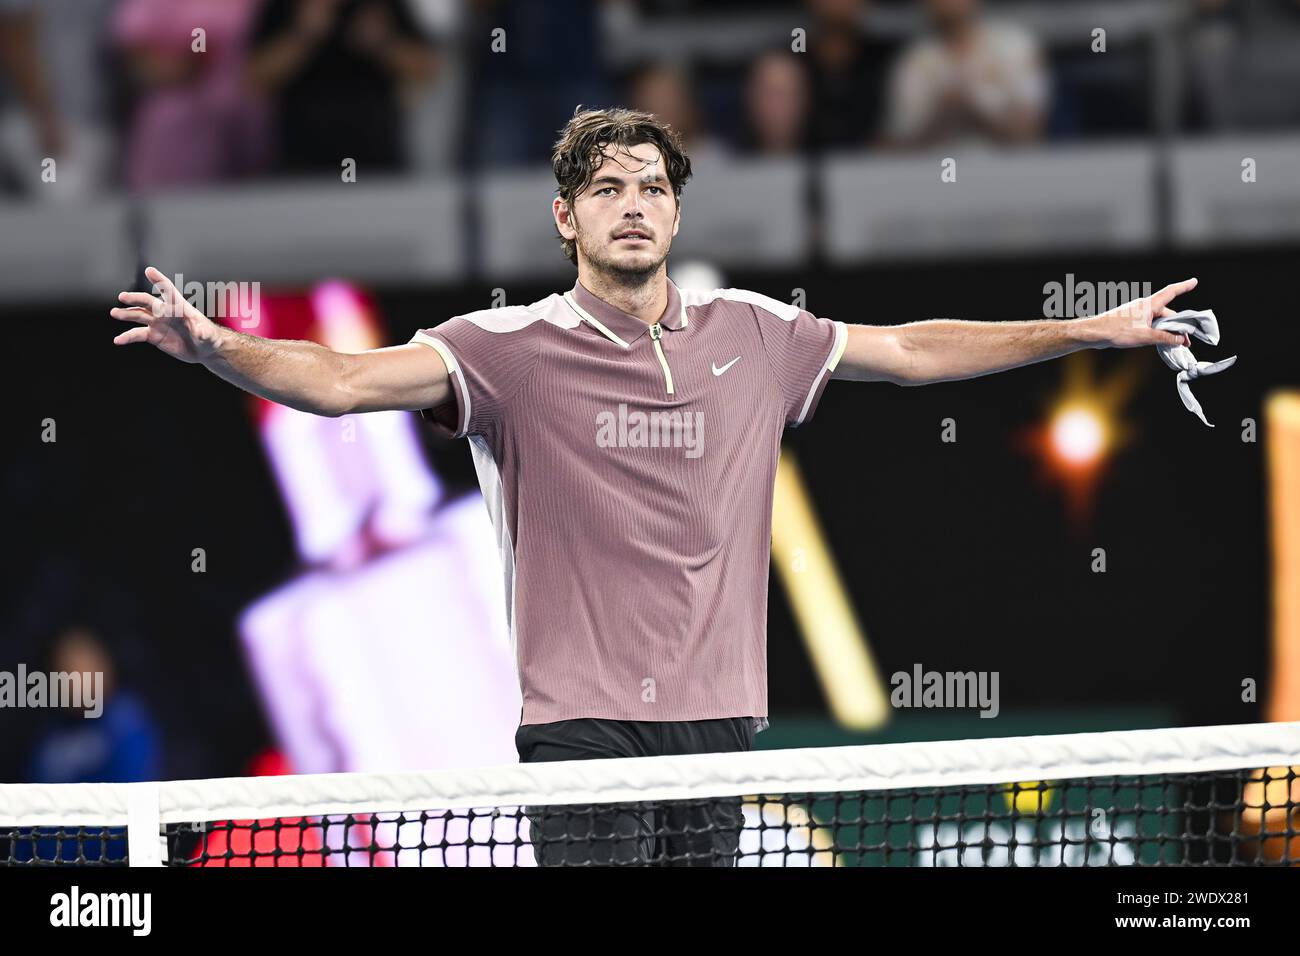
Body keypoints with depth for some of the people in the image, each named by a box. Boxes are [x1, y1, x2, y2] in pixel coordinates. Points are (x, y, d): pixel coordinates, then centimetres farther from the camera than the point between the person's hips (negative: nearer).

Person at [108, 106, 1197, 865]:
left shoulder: (754, 336, 10)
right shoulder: (512, 349, -3)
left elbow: (912, 350, 21)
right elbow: (345, 379, -13)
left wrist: (1096, 329, 22)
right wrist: (212, 345, -31)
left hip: (719, 716, 4)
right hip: (585, 725, -4)